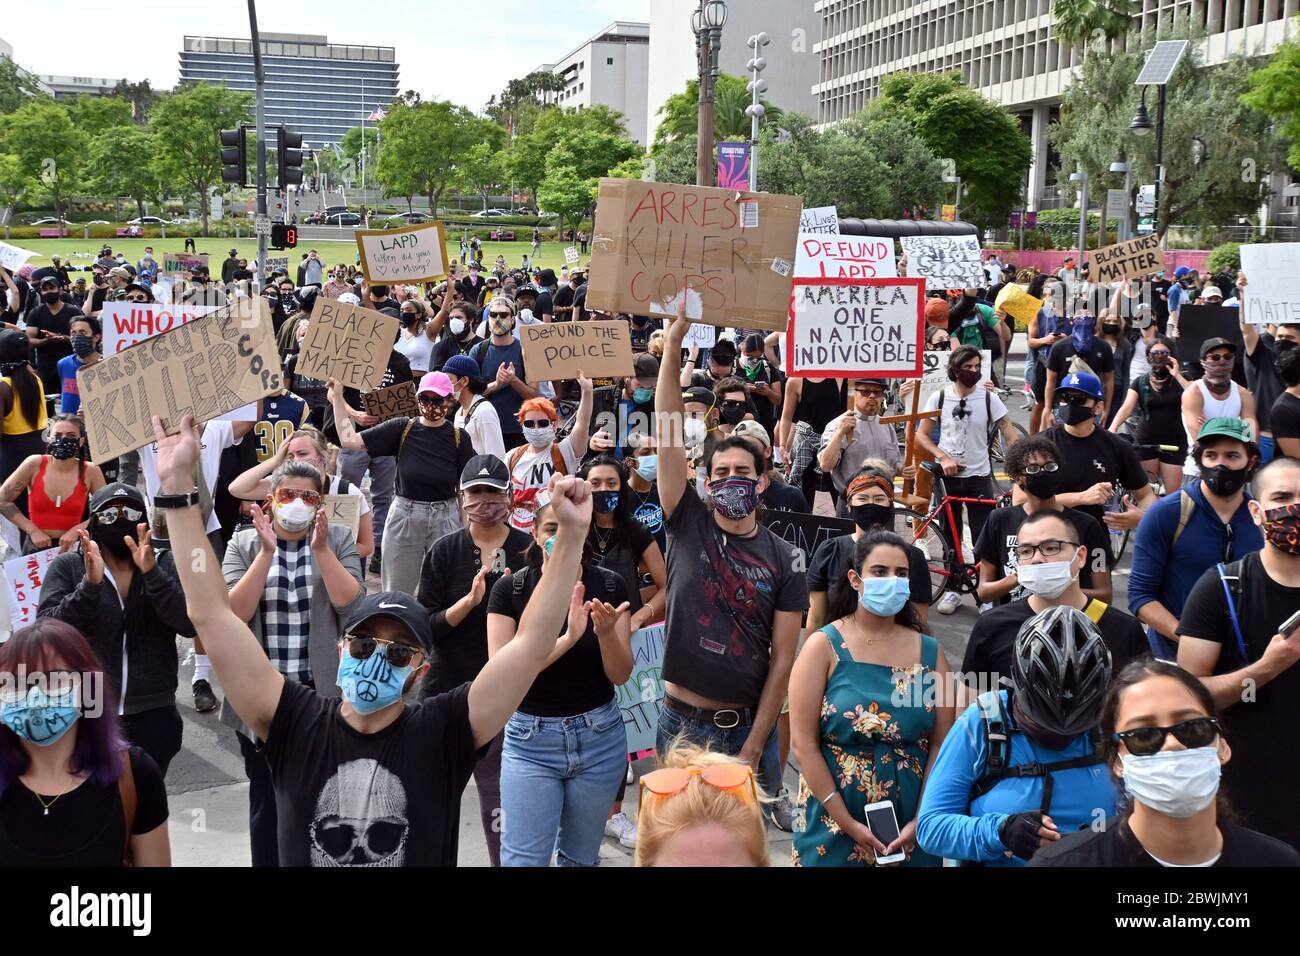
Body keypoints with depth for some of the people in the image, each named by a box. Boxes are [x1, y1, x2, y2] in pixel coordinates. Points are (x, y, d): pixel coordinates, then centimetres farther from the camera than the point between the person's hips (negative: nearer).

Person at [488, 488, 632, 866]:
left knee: (581, 858, 16)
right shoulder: (510, 589, -9)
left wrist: (606, 632, -26)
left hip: (599, 737, 2)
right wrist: (567, 638, -27)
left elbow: (620, 675, -5)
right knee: (523, 860, -3)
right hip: (531, 740, -2)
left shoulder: (610, 586, -5)